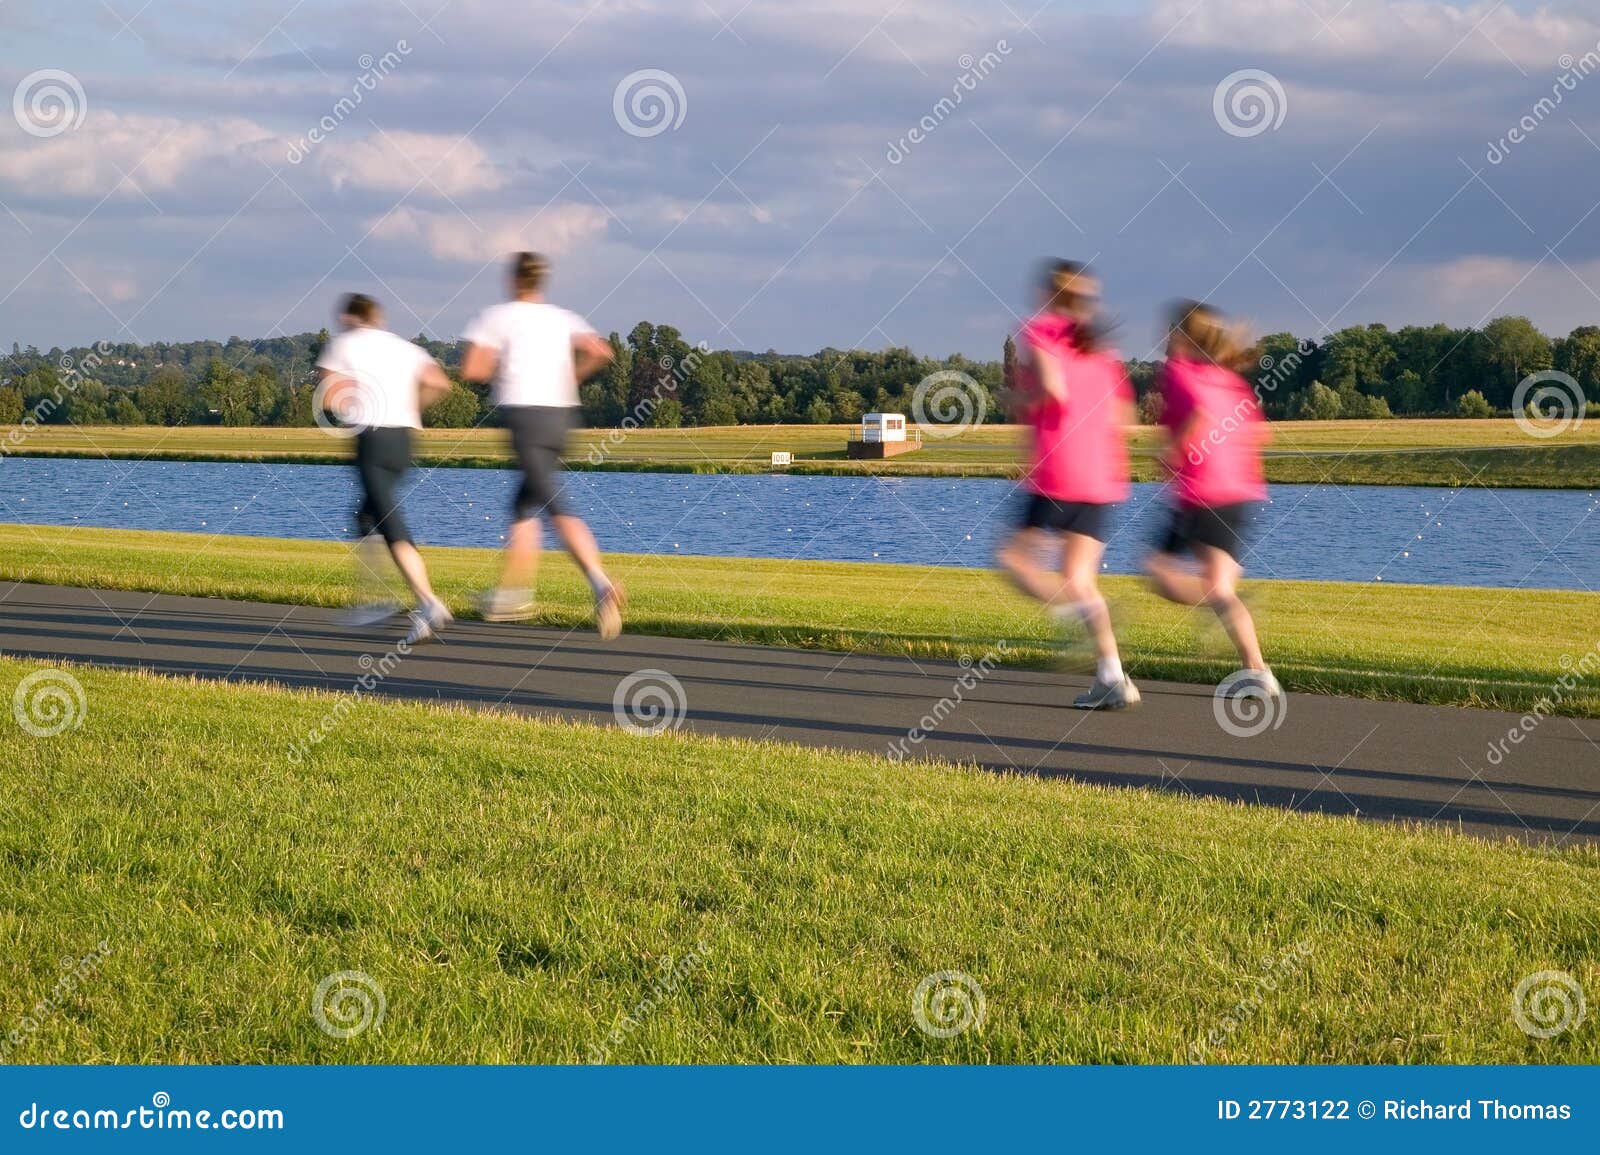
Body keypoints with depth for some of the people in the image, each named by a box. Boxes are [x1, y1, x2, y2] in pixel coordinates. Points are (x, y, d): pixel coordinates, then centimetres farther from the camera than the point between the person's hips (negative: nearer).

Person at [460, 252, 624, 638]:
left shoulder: (498, 316, 1)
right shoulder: (563, 319, 13)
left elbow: (471, 369, -7)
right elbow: (601, 352, -3)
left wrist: (501, 370, 12)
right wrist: (569, 377, 10)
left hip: (523, 414, -6)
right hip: (560, 415, 6)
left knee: (556, 508, -13)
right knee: (525, 504, 19)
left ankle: (601, 584, -31)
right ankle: (512, 592, 19)